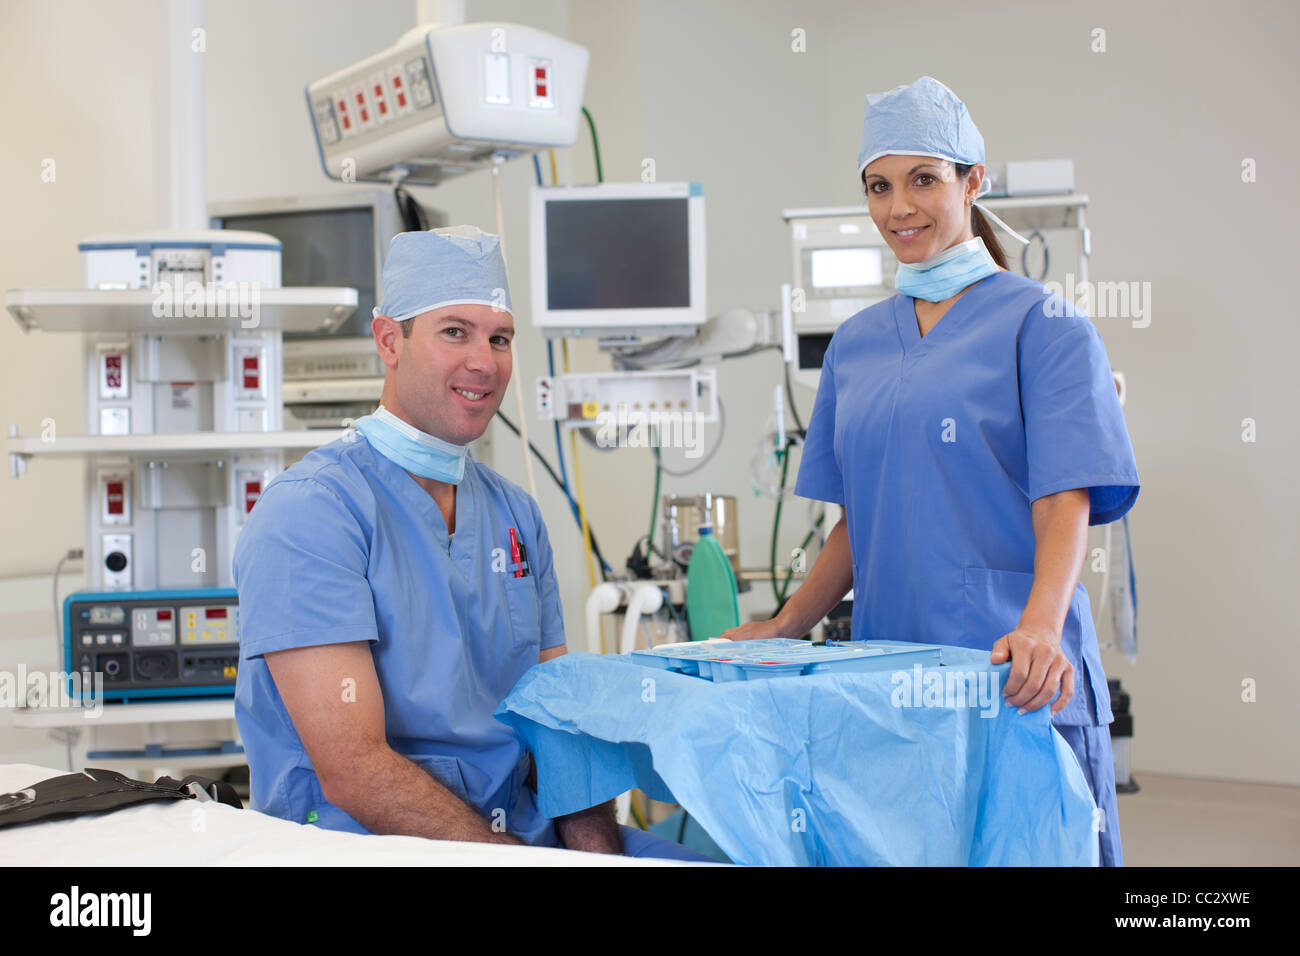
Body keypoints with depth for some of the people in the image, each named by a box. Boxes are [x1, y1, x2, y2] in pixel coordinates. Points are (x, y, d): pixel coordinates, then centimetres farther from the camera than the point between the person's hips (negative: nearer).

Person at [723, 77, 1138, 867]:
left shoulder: (1040, 323, -1)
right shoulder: (857, 343, 14)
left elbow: (1065, 503, -11)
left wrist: (1039, 628, -28)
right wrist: (779, 631, 6)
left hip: (1019, 680, -4)